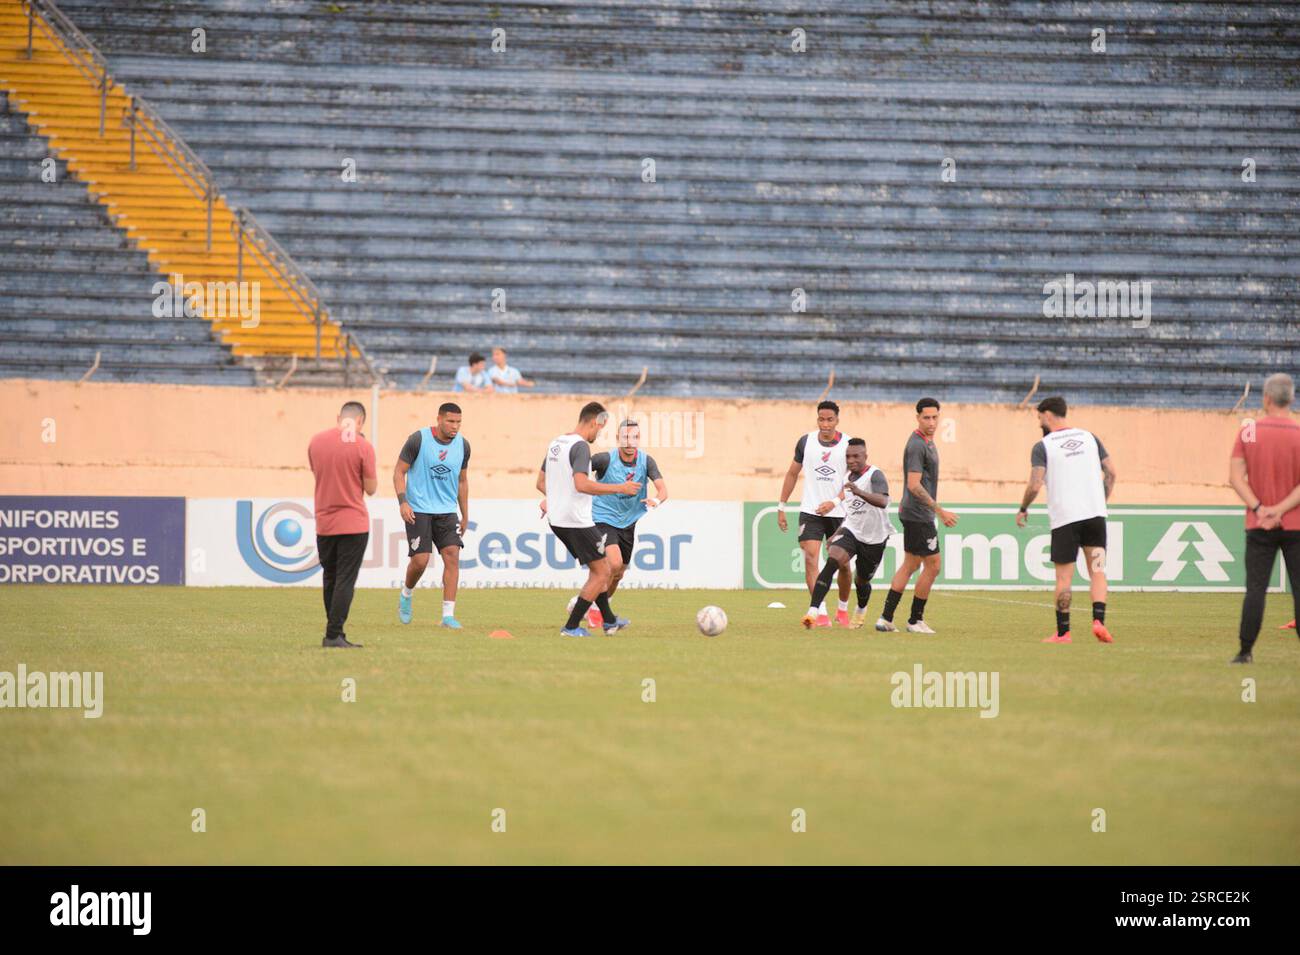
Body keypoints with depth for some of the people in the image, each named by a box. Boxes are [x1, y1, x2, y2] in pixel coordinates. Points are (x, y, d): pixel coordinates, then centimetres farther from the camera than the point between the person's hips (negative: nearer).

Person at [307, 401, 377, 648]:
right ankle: (334, 635, -7)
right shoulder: (362, 446, -11)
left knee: (330, 579, 16)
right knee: (345, 580, -2)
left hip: (323, 523, 4)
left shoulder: (315, 441, 2)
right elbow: (371, 488, -5)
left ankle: (334, 631, 21)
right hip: (354, 523, -4)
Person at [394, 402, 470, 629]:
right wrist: (403, 502, -18)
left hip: (447, 511, 4)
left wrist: (465, 515, 18)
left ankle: (448, 615, -9)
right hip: (418, 510, -4)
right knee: (420, 560, -10)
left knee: (452, 556, -11)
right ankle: (406, 595, 22)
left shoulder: (462, 445, 5)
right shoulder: (418, 440, -10)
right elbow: (399, 471, -5)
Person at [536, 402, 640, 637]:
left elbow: (541, 482, 20)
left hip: (557, 520, 10)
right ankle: (572, 626, 0)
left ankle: (609, 620, 28)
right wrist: (619, 488, -23)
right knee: (602, 572, 1)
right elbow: (581, 484, -29)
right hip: (577, 521, -10)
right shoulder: (580, 446, -17)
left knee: (597, 568, 22)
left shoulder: (556, 443, 12)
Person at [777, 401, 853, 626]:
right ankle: (821, 613, -20)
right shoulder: (806, 442, 1)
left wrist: (834, 502, -21)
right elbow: (793, 473, 12)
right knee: (810, 559, -16)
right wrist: (782, 506, 10)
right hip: (810, 512, 0)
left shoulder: (848, 445, -4)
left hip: (839, 513, 0)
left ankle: (843, 610, 33)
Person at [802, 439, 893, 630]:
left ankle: (861, 611, 49)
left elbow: (883, 501, -35)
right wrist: (836, 534, 21)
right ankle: (813, 612, -34)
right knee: (832, 562, -24)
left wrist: (859, 492, -50)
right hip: (851, 532, 4)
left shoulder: (875, 475, -15)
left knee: (861, 582, 13)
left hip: (874, 539, -4)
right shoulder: (848, 478, 8)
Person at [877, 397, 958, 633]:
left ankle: (886, 618, 11)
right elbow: (914, 485, -23)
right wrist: (940, 511, -23)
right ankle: (915, 620, 5)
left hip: (913, 514, 10)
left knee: (910, 565, 12)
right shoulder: (917, 446, -17)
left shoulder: (927, 442, 15)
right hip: (918, 515, -10)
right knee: (933, 565, -3)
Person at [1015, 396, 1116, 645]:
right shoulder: (1089, 437, 11)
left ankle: (1063, 632, 7)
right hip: (1095, 513, 3)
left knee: (1064, 577, 4)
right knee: (1097, 572, 6)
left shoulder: (1043, 447, -2)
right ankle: (1099, 621, -13)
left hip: (1064, 518, -3)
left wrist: (1022, 509, 7)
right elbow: (1111, 473, 9)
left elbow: (1035, 486, -9)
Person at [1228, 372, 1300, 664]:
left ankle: (1245, 651, 4)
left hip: (1258, 527, 1)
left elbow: (1235, 476, -6)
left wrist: (1259, 508, -10)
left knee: (1255, 588, 4)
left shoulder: (1248, 432, 0)